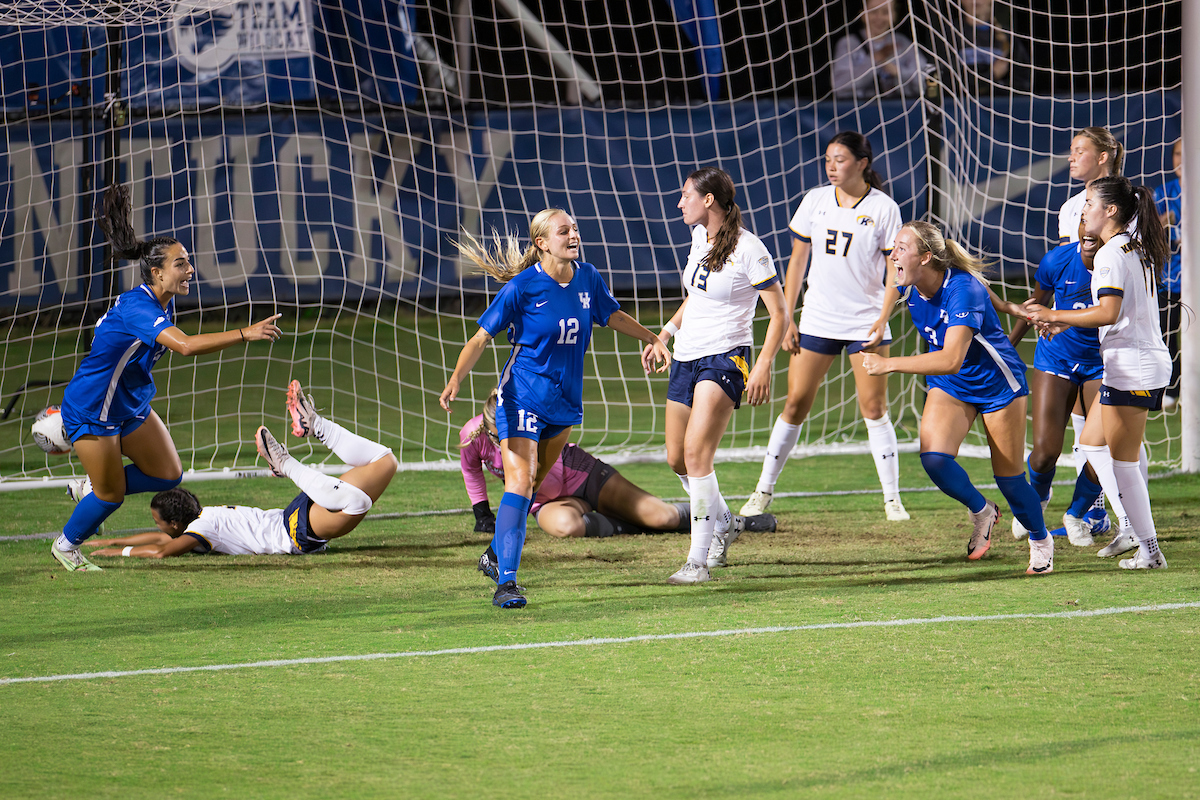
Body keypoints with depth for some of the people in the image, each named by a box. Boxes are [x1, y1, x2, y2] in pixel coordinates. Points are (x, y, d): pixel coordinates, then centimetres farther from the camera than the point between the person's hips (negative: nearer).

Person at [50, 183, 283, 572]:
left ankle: (93, 491, 27)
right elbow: (185, 345, -48)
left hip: (131, 405, 9)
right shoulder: (137, 308, -33)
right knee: (110, 495, 1)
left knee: (168, 475, 7)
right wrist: (246, 334, -51)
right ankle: (65, 545, 27)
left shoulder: (161, 303, -2)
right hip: (91, 409, -9)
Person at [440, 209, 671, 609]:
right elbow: (481, 338, -13)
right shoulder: (523, 286, -16)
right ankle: (506, 581, -22)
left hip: (565, 401, 6)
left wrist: (653, 339, 20)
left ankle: (497, 556, 35)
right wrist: (456, 379, -26)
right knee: (519, 485, -18)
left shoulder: (587, 278, -1)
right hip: (522, 399, -6)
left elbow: (613, 316, 20)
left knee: (534, 484, 17)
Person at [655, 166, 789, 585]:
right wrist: (665, 333, 19)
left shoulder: (748, 249, -14)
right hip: (686, 357, 8)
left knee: (696, 454, -19)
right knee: (676, 459, 9)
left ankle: (698, 562, -19)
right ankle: (723, 524, 34)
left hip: (725, 358, -8)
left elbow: (779, 314, -10)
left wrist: (763, 366, -18)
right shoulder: (699, 236, 9)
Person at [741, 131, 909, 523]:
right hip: (817, 321, 2)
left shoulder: (883, 208, -5)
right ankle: (763, 491, 11)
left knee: (874, 408, -6)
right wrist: (786, 318, 4)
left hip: (866, 321, -2)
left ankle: (892, 499, 2)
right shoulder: (815, 201, 4)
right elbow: (798, 260, 9)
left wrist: (883, 319, -15)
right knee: (795, 404, 1)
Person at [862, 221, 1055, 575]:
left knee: (1009, 477, 2)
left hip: (997, 382, -6)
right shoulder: (910, 290, -10)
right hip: (949, 386, 6)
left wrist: (890, 364, -43)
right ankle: (980, 513, 9)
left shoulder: (963, 290, -32)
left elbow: (952, 360, -42)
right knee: (934, 458, -19)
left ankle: (1040, 539, 31)